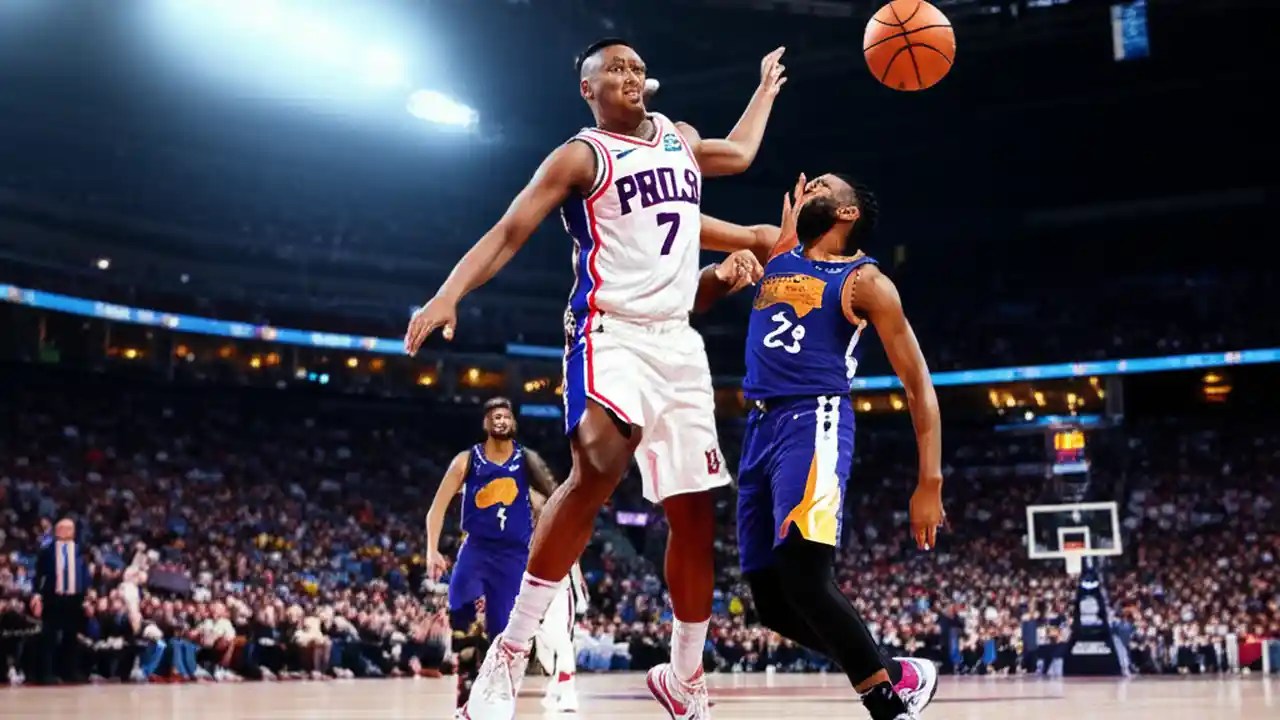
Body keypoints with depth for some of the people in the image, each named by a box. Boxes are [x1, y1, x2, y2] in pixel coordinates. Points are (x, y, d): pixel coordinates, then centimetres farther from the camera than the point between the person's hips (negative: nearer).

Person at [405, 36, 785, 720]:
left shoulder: (680, 139, 19)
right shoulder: (580, 156, -1)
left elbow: (739, 153, 41)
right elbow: (508, 233, -8)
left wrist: (766, 88, 50)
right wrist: (447, 296, -23)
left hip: (679, 341, 7)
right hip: (611, 330, -7)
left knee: (696, 511, 5)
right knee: (597, 465, -32)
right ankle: (512, 650, -28)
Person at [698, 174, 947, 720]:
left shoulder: (865, 281, 1)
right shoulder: (774, 246, 19)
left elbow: (919, 386, -1)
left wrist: (930, 484, -8)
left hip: (814, 425, -7)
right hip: (760, 428, 7)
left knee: (803, 578, -24)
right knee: (772, 598, 6)